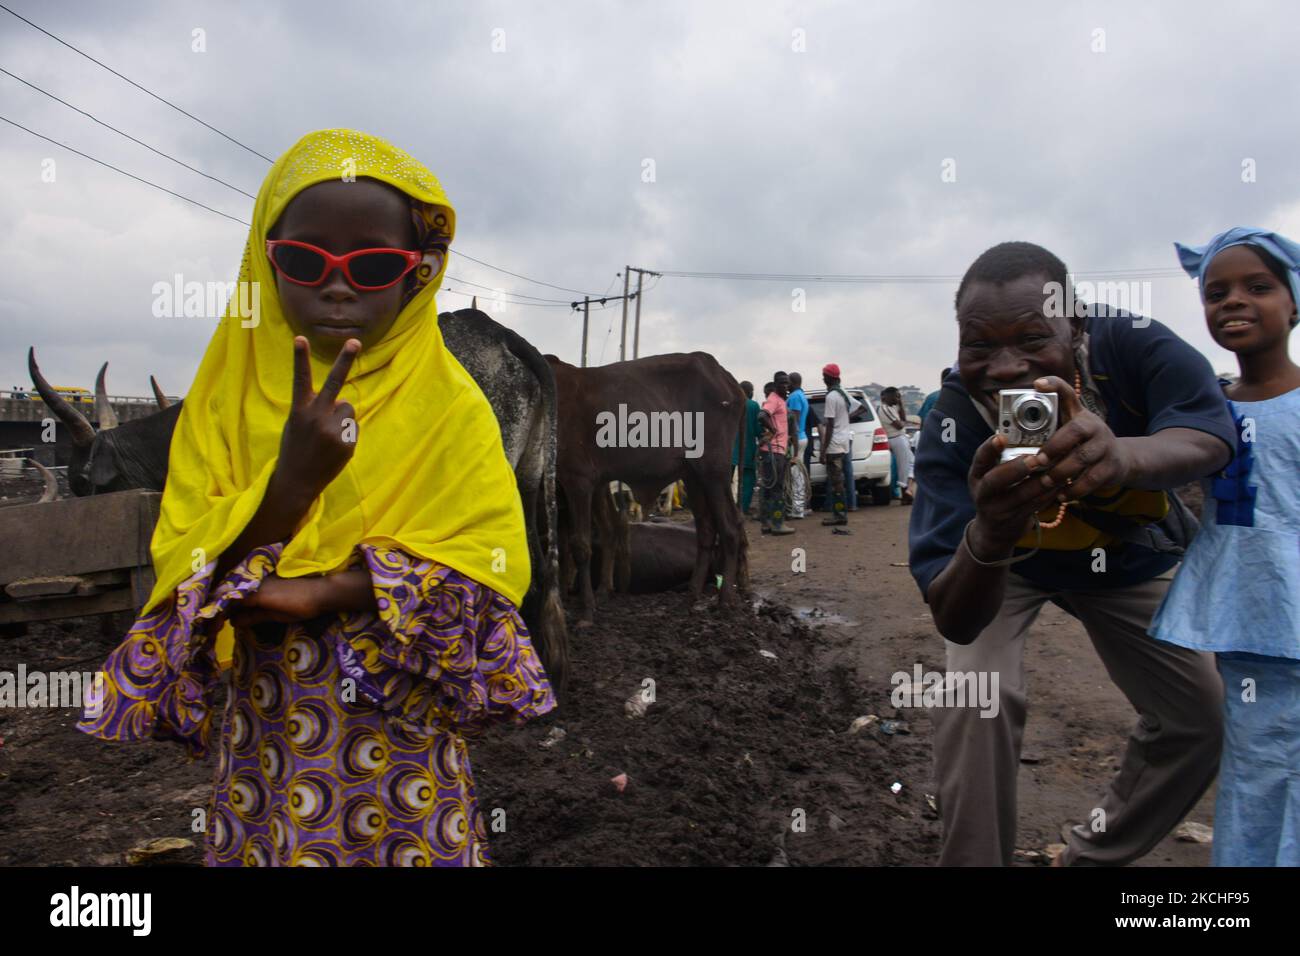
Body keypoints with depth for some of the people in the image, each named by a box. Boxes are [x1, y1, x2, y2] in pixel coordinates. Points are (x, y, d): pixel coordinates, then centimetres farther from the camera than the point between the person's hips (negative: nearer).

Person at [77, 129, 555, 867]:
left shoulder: (450, 406, -8)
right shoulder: (228, 399, -2)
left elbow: (491, 567, -16)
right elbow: (187, 574, -9)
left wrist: (313, 593, -22)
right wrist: (293, 476, -26)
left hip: (406, 742, -1)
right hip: (266, 740, 2)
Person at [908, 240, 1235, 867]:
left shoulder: (1130, 344, -32)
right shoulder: (952, 424, -36)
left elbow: (1212, 436, -50)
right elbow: (955, 623, -41)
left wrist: (1125, 455, -72)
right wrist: (987, 538, -63)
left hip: (1127, 558, 3)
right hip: (998, 564, -3)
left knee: (1201, 721, 3)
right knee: (976, 697, -24)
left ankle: (1093, 856, 25)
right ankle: (972, 862, 0)